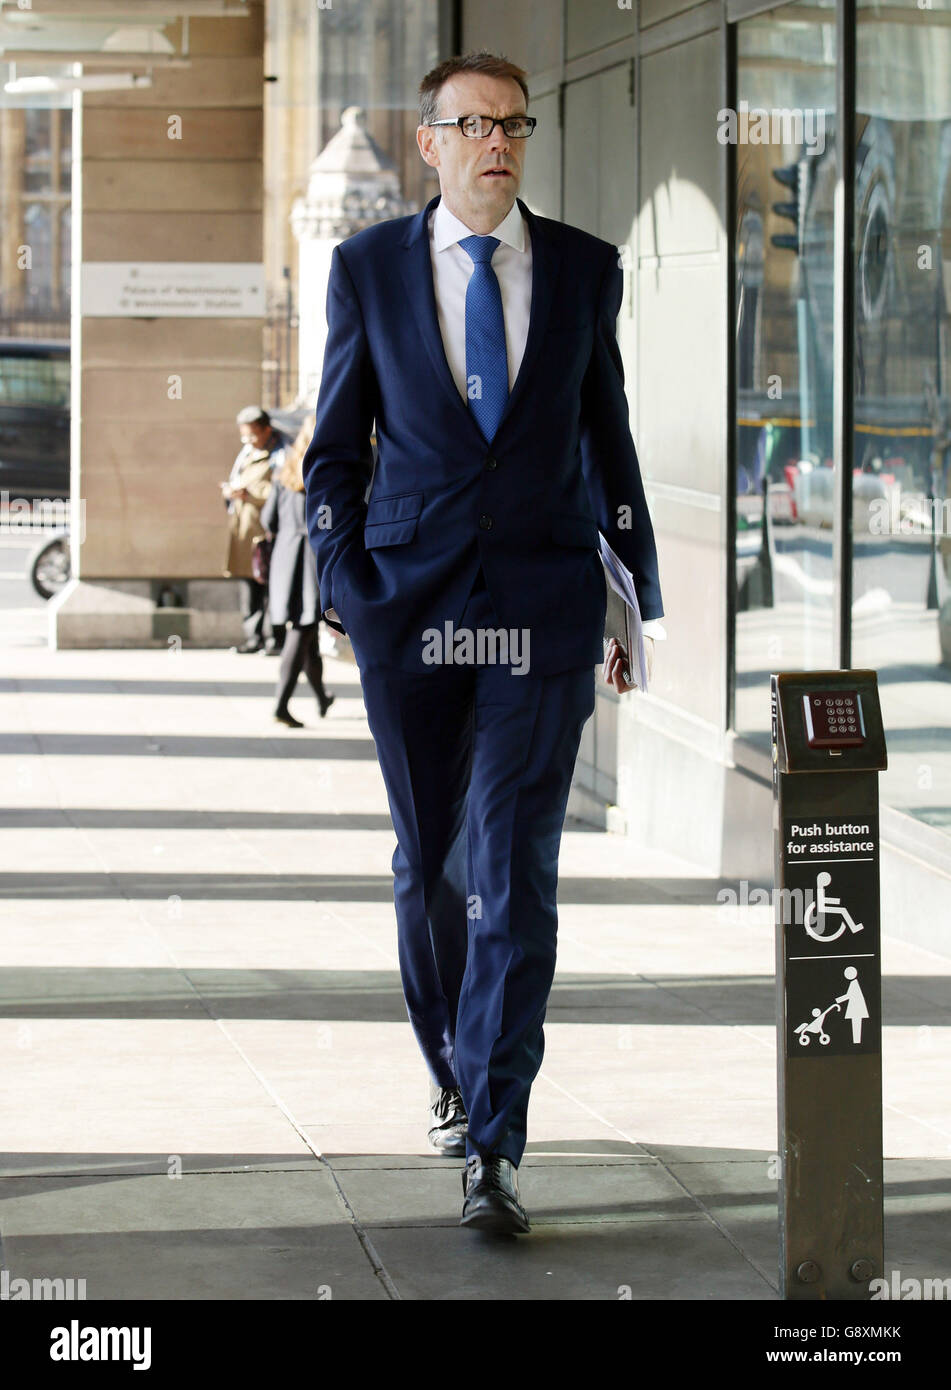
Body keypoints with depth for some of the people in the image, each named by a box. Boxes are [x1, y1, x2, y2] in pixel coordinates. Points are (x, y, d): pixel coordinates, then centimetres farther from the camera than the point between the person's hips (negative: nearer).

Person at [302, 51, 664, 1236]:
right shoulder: (368, 268, 4)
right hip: (410, 604, 1)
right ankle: (454, 1071, 35)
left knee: (516, 873, -9)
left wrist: (640, 599, 13)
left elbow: (608, 439, 12)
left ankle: (491, 1148, -10)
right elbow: (335, 444, 7)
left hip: (542, 605, -1)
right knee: (430, 860, 12)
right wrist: (341, 593, -3)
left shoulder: (585, 270, 6)